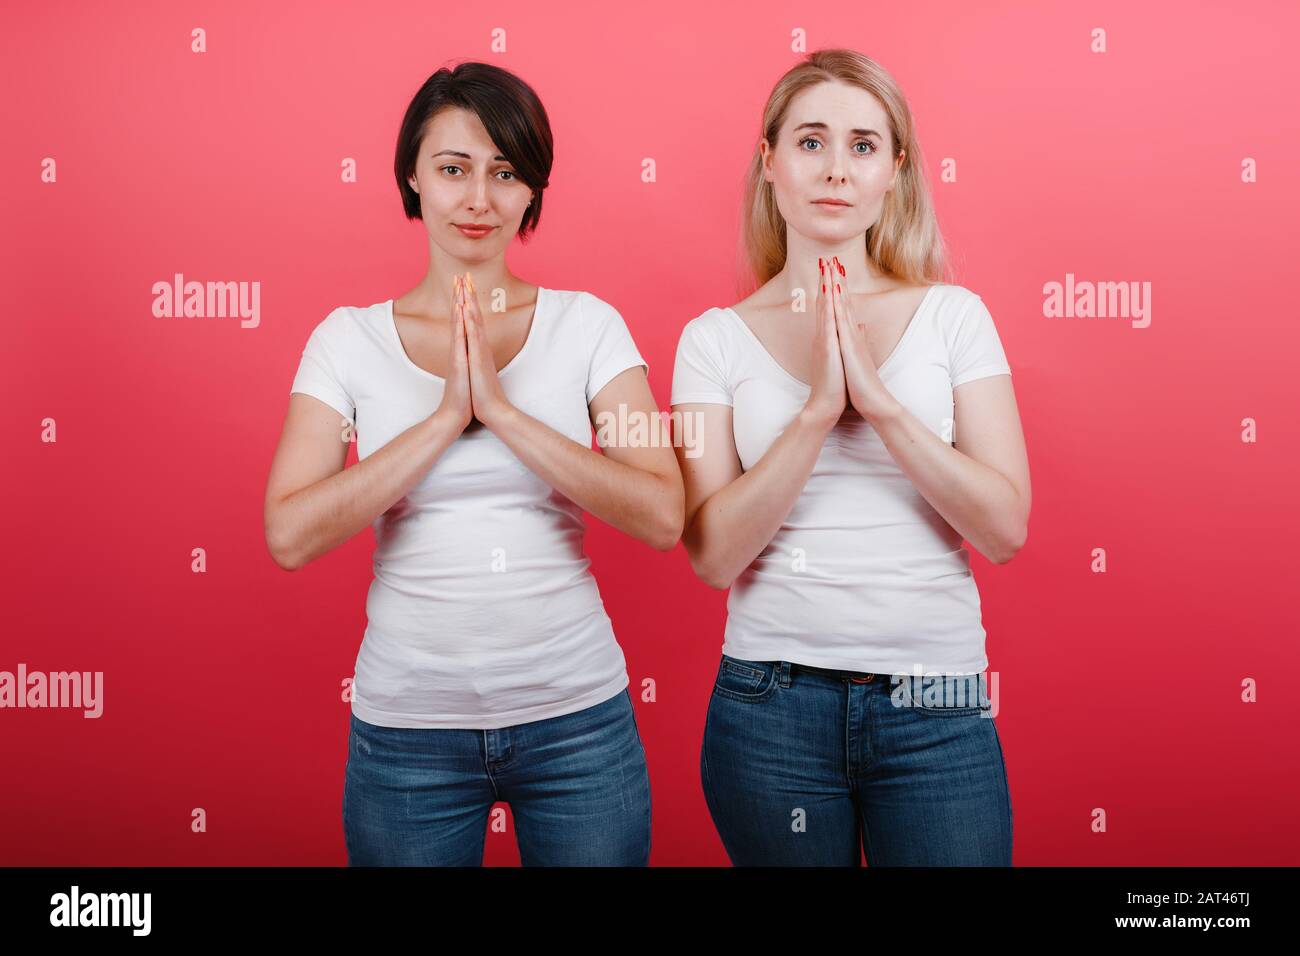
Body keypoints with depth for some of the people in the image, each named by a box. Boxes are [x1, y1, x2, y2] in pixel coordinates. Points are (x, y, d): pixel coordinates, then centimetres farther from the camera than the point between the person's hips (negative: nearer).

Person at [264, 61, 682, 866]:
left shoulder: (588, 325, -2)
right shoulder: (349, 339, 0)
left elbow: (662, 517, -13)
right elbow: (290, 535, -12)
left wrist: (501, 408, -19)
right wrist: (446, 416, -17)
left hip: (576, 715, 0)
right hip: (408, 723, 1)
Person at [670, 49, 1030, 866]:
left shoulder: (953, 315, 1)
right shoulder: (716, 339, 0)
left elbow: (1006, 528, -6)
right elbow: (713, 553, -8)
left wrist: (880, 400, -16)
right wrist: (818, 408, -18)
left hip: (937, 705, 0)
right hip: (771, 703, 0)